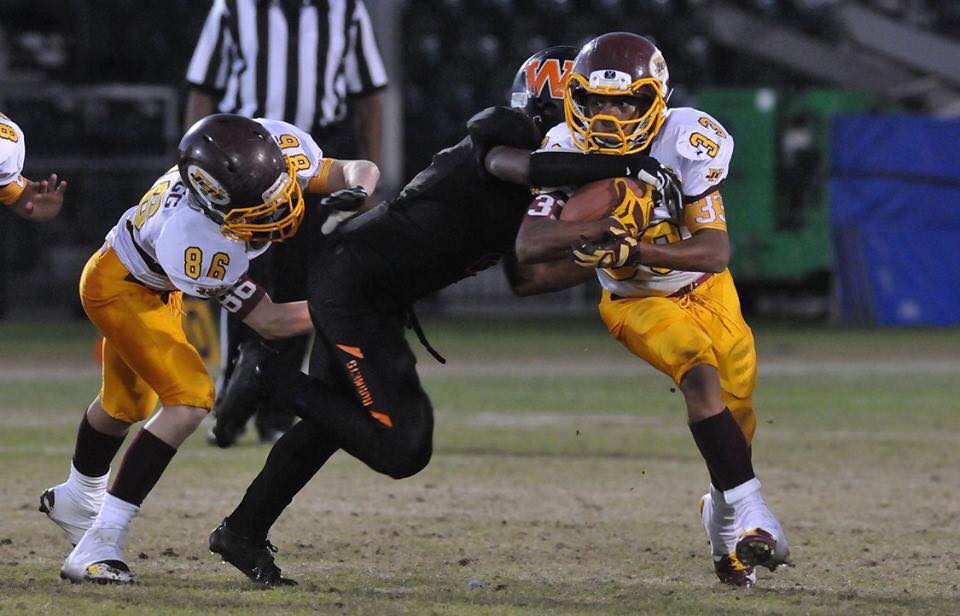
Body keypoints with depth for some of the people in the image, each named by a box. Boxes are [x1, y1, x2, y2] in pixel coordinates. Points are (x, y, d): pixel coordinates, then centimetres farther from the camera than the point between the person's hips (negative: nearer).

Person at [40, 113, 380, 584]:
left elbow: (360, 170, -15)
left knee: (128, 404, 27)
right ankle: (98, 545, -18)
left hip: (158, 287, 8)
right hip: (119, 287, -8)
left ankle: (78, 500, 56)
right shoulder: (190, 243, -43)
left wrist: (352, 195, -38)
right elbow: (269, 321, -31)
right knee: (190, 397, -22)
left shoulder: (278, 146, -31)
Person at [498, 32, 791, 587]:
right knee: (699, 374, -28)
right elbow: (529, 247, -28)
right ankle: (750, 513, -28)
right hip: (637, 303, -1)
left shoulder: (688, 141, -26)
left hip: (705, 290, 1)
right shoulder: (569, 149, -20)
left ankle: (723, 509, 41)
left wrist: (631, 250, -45)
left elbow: (715, 251, -32)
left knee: (737, 412, 10)